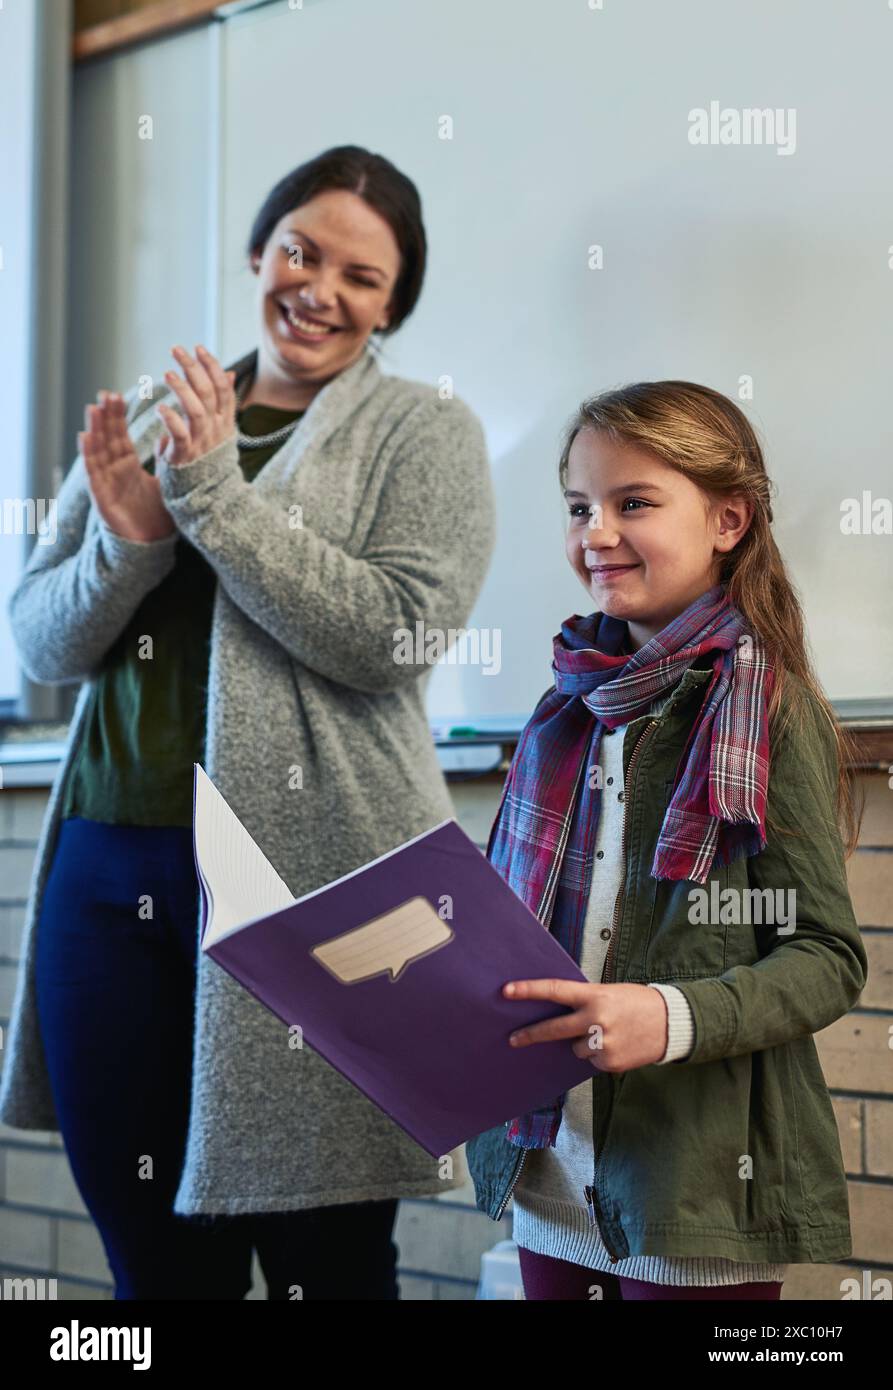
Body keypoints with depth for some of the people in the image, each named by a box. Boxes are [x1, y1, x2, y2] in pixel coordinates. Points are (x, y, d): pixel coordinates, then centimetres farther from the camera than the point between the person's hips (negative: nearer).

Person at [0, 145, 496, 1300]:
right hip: (107, 868, 5)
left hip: (305, 876, -4)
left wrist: (213, 493, -13)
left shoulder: (423, 432, 3)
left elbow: (399, 635, -13)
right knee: (159, 1266, 11)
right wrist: (125, 542, -8)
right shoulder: (145, 420, 16)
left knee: (324, 1266, 1)